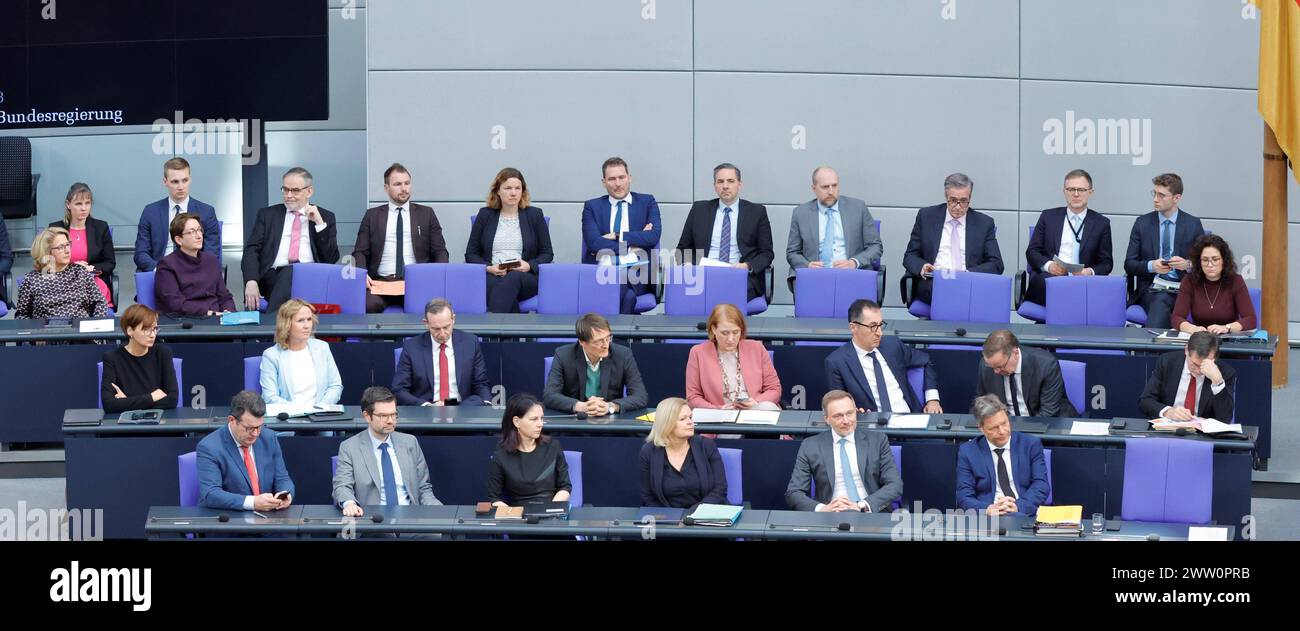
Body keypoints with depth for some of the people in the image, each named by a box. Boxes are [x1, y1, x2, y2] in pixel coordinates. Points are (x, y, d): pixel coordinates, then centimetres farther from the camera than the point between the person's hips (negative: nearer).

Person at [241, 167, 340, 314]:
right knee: (289, 273, -37)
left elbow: (331, 258, 10)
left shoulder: (326, 217, 19)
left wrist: (319, 223, 0)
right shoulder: (267, 215, 21)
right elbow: (251, 250, 9)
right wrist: (251, 282, -10)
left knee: (290, 274, -36)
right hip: (274, 277, 0)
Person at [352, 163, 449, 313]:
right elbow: (360, 252, 12)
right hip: (381, 281, 0)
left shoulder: (426, 214, 16)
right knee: (369, 305, -34)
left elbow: (440, 251, 13)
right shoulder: (372, 216, 16)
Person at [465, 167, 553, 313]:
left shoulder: (534, 215, 15)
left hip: (526, 278, -1)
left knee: (512, 279, -38)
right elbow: (471, 254, 14)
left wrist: (529, 266, -8)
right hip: (492, 276, 1)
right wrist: (489, 268, -6)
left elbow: (547, 253, 13)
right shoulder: (485, 215, 16)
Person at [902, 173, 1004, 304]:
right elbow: (909, 256, 14)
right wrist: (921, 266, -11)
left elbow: (996, 265, 7)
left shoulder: (984, 223, 11)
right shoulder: (926, 216, 12)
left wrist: (969, 273, -14)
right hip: (931, 284, 0)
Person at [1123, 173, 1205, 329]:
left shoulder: (1193, 224, 9)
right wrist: (1151, 265, -11)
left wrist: (1188, 264, -12)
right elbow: (1129, 264, 8)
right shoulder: (1142, 223, 10)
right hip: (1150, 290, 1)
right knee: (1161, 302, -35)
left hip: (1182, 290, -1)